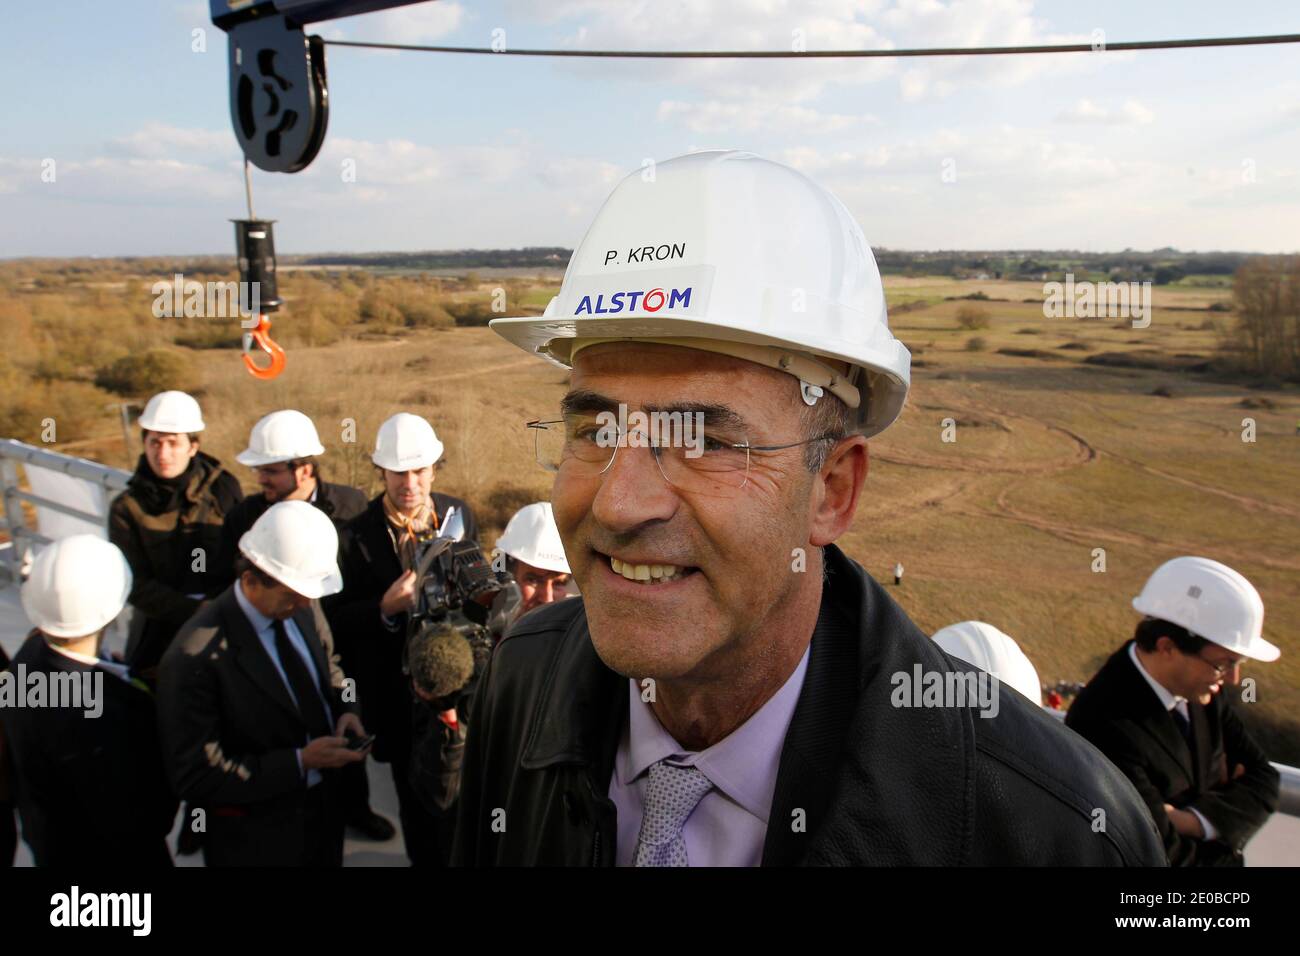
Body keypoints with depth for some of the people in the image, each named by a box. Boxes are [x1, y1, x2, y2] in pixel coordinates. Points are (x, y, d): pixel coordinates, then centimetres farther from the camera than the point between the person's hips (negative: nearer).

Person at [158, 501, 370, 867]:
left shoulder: (302, 606, -9)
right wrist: (299, 762, -25)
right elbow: (195, 778, -22)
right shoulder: (196, 657, -28)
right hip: (257, 836, -6)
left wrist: (345, 710, -10)